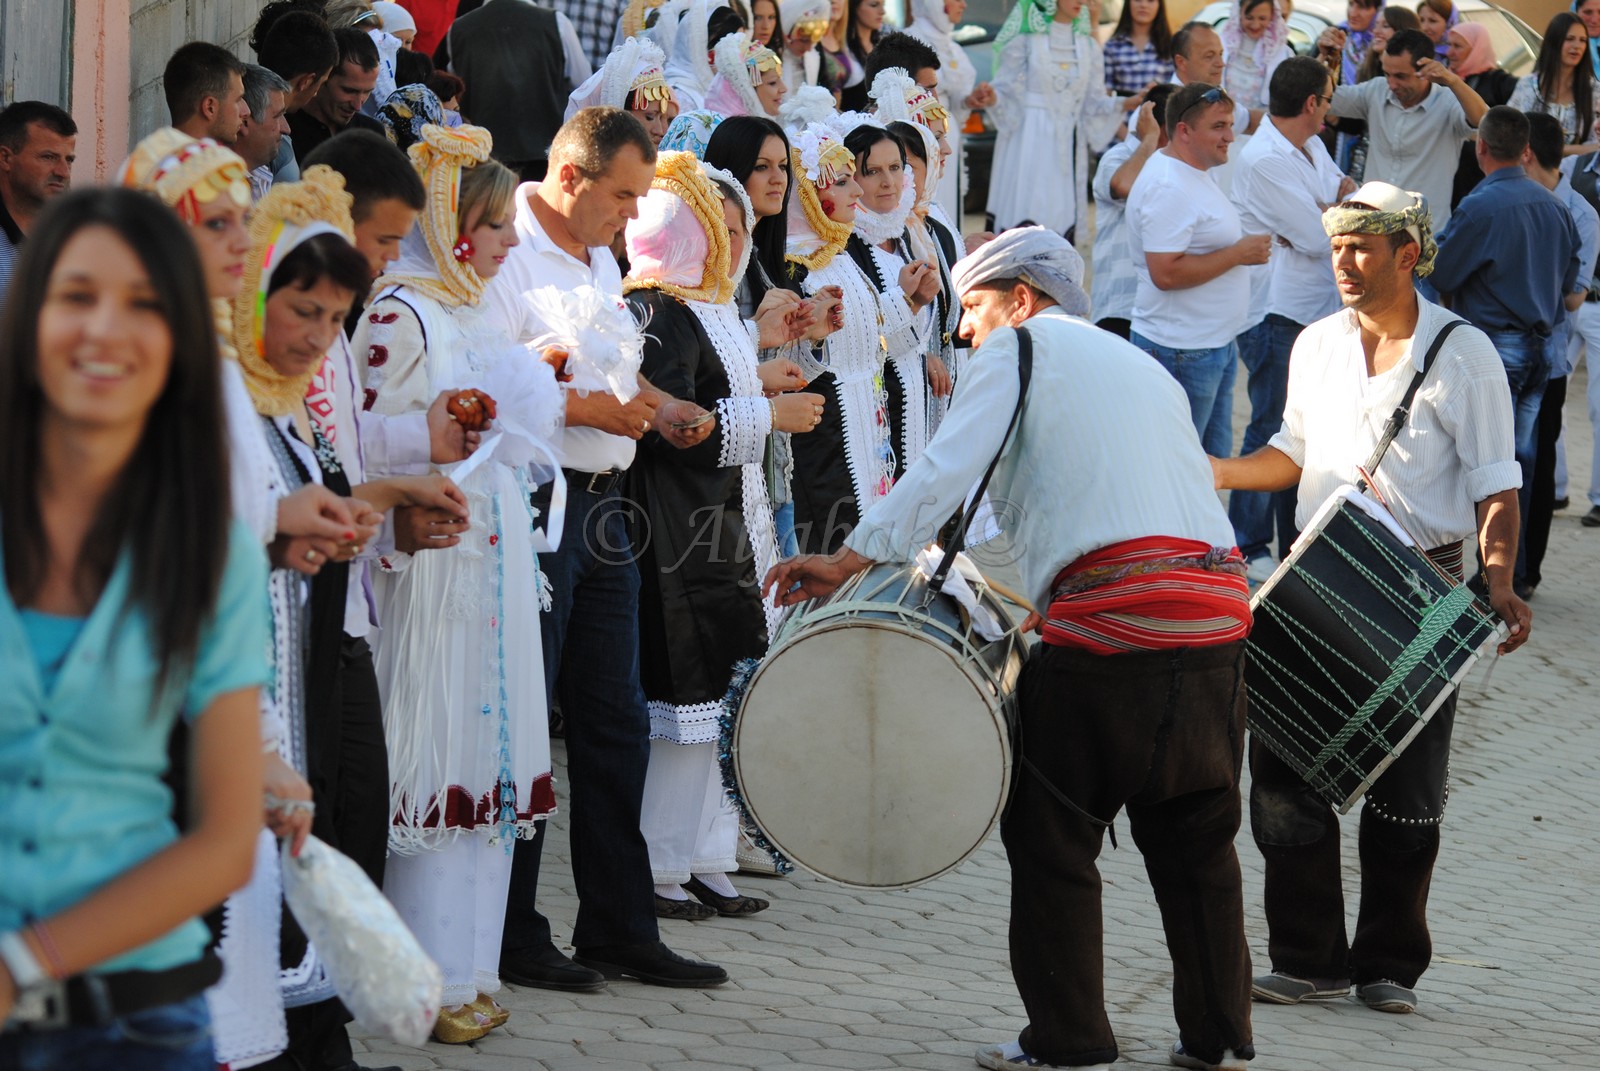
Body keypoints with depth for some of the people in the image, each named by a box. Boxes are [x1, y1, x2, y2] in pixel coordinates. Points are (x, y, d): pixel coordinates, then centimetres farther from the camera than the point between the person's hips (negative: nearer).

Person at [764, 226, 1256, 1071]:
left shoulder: (1020, 347, 8)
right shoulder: (1146, 368, 30)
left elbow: (949, 470, -6)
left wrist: (849, 560, -8)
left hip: (1112, 610, -7)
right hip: (1219, 603, 7)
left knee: (1052, 834, 4)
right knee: (1194, 838, 16)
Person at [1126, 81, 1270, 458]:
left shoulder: (1195, 173, 14)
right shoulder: (1167, 187, -20)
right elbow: (1167, 272, -27)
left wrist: (1250, 246, 11)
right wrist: (1238, 254, -20)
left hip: (1217, 343, 11)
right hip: (1182, 352, -11)